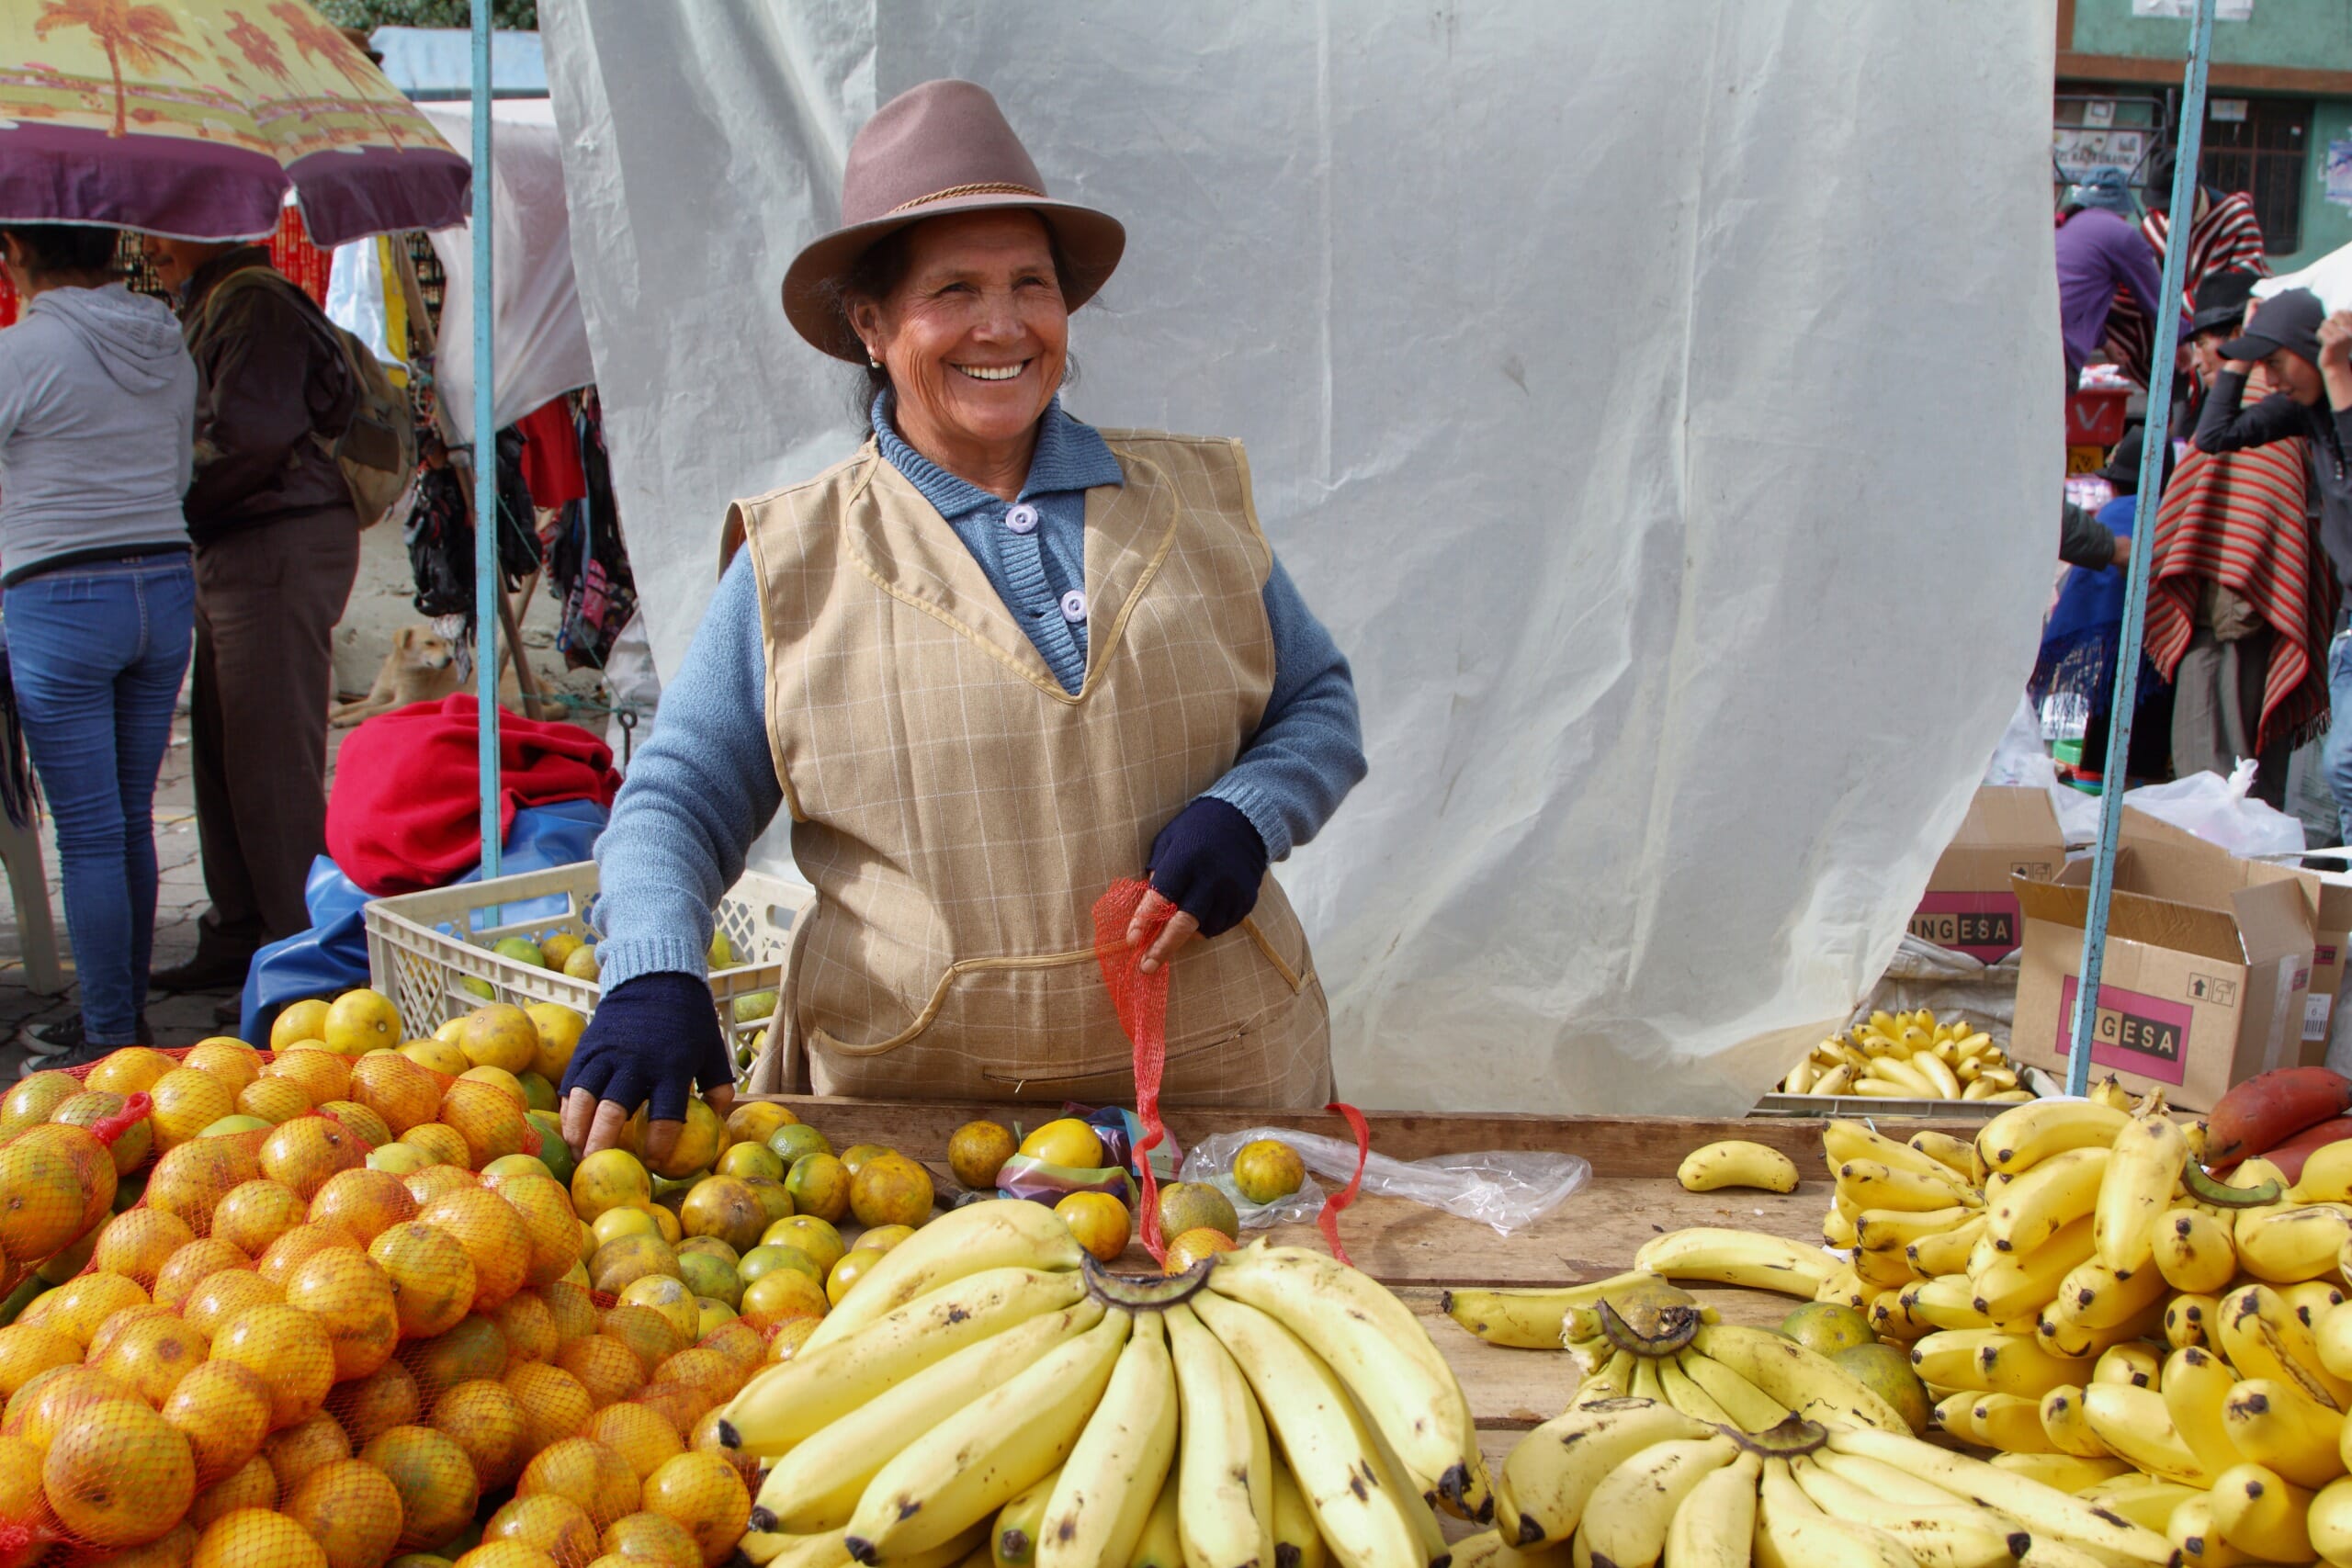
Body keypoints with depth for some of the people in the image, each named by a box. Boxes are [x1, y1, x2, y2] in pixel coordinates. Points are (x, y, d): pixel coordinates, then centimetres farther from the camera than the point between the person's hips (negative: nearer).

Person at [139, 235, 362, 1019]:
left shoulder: (251, 301, -11)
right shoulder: (206, 305, 21)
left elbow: (244, 439, -20)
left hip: (280, 546, -10)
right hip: (232, 552, 10)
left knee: (271, 762, -8)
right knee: (224, 755, 14)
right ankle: (237, 936, 23)